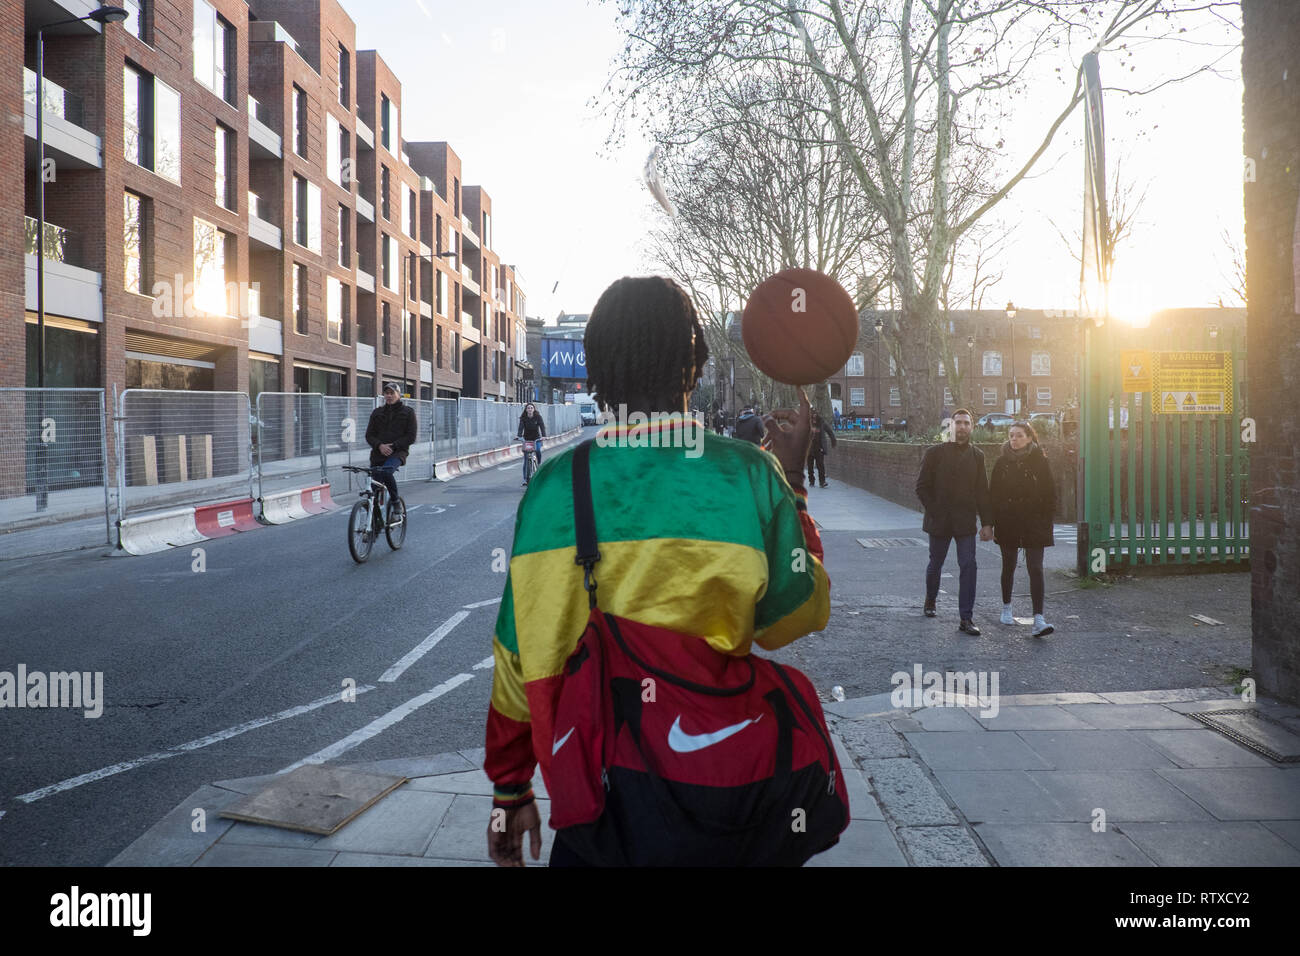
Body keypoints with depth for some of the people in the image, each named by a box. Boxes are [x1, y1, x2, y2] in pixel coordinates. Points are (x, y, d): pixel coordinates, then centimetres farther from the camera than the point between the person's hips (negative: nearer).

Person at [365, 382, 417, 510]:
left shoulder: (408, 412, 6)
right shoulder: (377, 412, 15)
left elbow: (411, 437, 0)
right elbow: (369, 435, 10)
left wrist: (393, 446, -12)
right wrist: (380, 445, -11)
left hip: (397, 453, -4)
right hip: (378, 453, 4)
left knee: (386, 472, -34)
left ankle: (395, 500, -13)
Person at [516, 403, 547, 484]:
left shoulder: (538, 417, -8)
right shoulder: (523, 418, -6)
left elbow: (542, 426, -16)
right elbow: (521, 427, -18)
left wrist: (544, 436, -33)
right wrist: (519, 435, -36)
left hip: (536, 438, -1)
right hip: (527, 439, 1)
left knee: (538, 451, -29)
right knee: (526, 458, -6)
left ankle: (539, 464, 2)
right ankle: (525, 479, -5)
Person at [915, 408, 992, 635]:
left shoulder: (976, 456, 6)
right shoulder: (935, 453, -2)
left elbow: (983, 491, 6)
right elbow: (922, 486, -1)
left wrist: (987, 522, 1)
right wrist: (934, 512, -7)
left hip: (966, 522, 1)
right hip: (939, 522, -1)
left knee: (968, 566, -8)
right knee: (935, 564, 12)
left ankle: (966, 619, -6)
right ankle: (930, 601, 39)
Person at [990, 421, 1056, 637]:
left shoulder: (1040, 462, -1)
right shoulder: (1002, 463, 4)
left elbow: (1050, 496, 1)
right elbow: (993, 494, 6)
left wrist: (1046, 522, -5)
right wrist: (992, 523, 0)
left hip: (1034, 525, -2)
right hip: (1007, 524, 2)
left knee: (1035, 569, -10)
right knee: (1008, 567, 15)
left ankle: (1038, 619, -14)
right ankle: (1006, 608, 32)